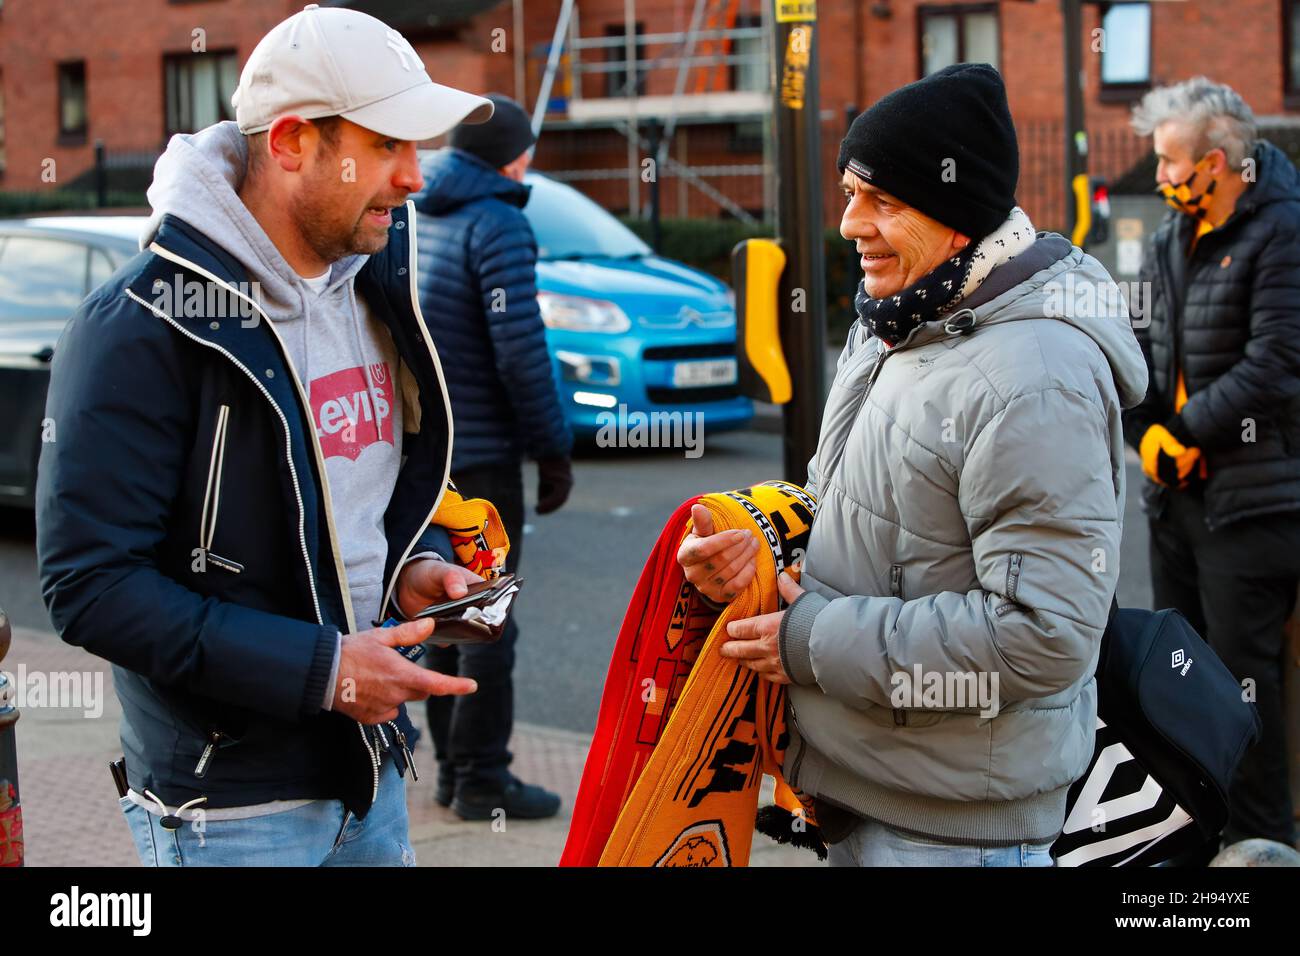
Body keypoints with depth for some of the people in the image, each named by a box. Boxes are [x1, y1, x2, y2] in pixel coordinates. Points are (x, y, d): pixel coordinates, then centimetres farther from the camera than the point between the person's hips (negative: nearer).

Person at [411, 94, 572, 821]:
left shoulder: (415, 222, 11)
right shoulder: (497, 224, -13)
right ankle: (480, 778, 2)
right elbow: (520, 351, -19)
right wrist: (555, 450, -12)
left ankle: (453, 766, 21)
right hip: (482, 453, -8)